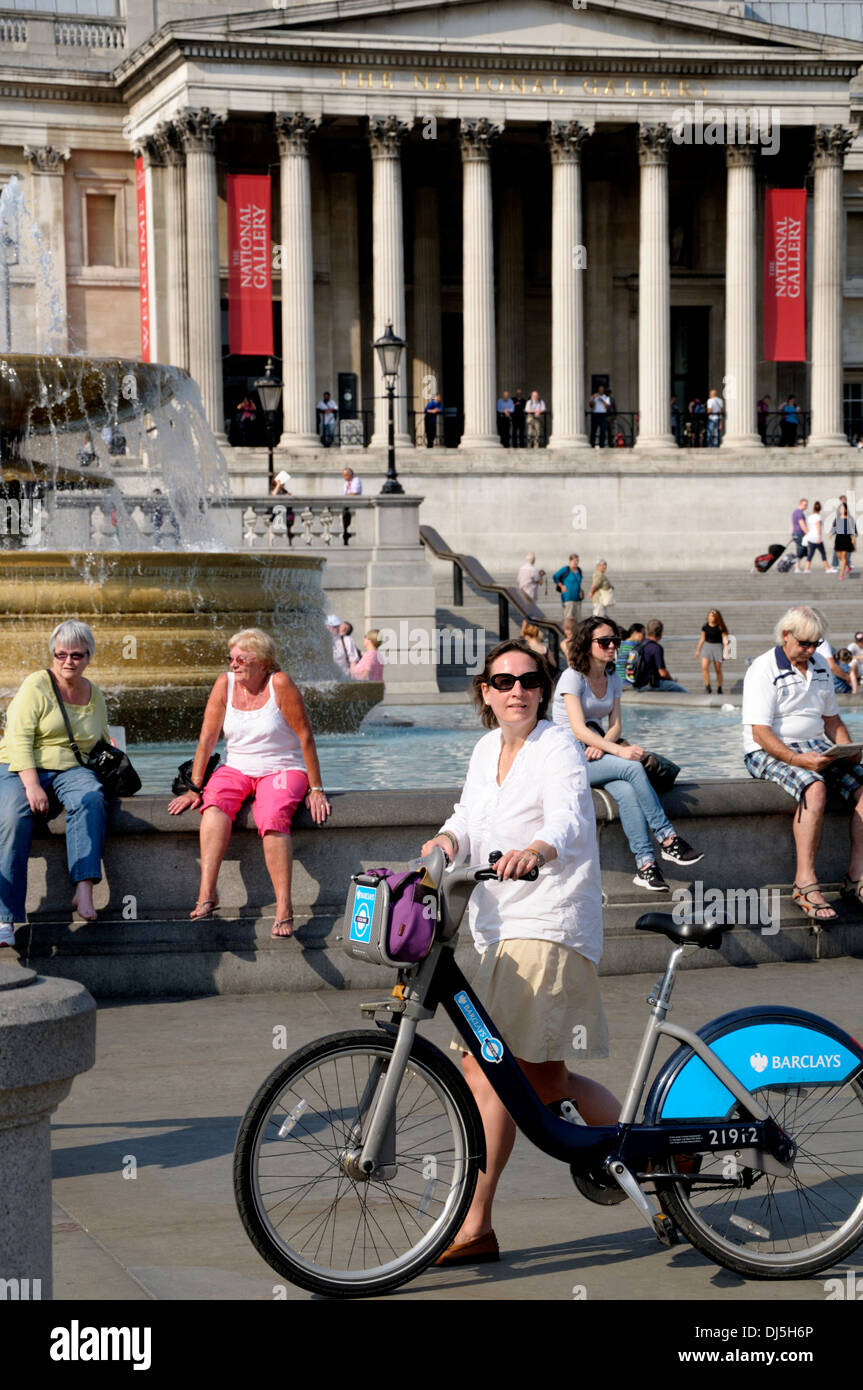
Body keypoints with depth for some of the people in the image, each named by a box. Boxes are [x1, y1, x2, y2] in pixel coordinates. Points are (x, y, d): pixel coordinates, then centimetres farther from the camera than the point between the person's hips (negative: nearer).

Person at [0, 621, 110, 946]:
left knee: (90, 797, -33)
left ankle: (84, 891, -41)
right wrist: (32, 786, -22)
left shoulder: (94, 696, 16)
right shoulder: (36, 686, 0)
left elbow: (103, 744, 30)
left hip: (69, 771, 3)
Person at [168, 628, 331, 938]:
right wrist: (194, 789, -3)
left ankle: (284, 908, -39)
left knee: (272, 817, -34)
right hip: (236, 769, 3)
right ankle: (207, 892, -40)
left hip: (282, 769, -3)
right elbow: (207, 738, 1)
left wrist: (316, 789, -11)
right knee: (214, 803, -30)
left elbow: (305, 737, -10)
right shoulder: (225, 684, 0)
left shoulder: (280, 684, -11)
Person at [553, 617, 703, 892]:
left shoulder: (613, 679, 13)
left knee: (627, 792, -29)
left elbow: (615, 725, 9)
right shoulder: (573, 678, -9)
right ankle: (667, 839, -28)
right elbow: (578, 729, -19)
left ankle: (645, 866, -36)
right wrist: (618, 750, -30)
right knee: (633, 768, -31)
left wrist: (600, 746, -15)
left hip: (597, 754, 6)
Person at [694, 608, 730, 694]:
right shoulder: (705, 626, 2)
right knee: (704, 667, -16)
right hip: (707, 646, 2)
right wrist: (698, 650, 17)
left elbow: (725, 639, -5)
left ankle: (719, 689, 20)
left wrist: (726, 651, -13)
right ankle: (707, 687, -6)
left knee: (718, 670, 4)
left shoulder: (720, 628, -8)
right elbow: (702, 638, 13)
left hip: (717, 647, -2)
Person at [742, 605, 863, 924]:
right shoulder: (763, 670, -8)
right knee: (814, 788, -36)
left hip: (816, 749, 7)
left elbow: (832, 720, 22)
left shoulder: (820, 667, 15)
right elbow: (760, 733, -16)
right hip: (770, 752, -7)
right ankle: (805, 883, -38)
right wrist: (796, 759, -29)